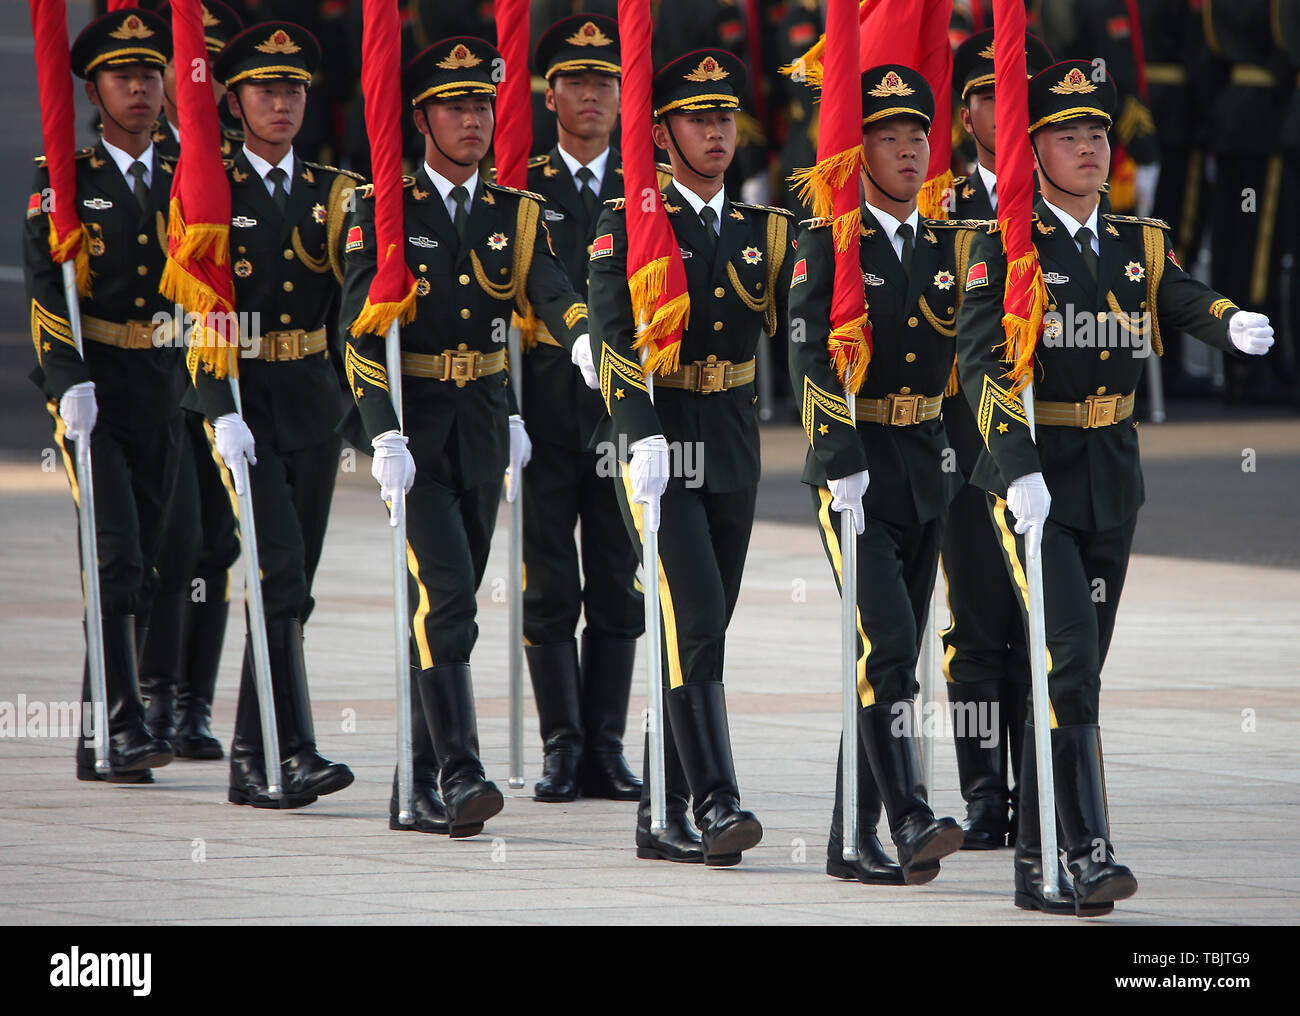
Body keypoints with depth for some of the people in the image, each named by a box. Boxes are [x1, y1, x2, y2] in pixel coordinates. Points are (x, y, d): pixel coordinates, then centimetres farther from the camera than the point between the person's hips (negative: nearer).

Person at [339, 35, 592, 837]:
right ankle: (459, 773, -21)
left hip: (484, 425, 5)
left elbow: (553, 295, -10)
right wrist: (385, 435, -21)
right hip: (412, 420, -5)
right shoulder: (383, 211, -4)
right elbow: (361, 329, -11)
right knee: (446, 590, -17)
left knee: (450, 601, 9)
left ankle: (418, 786, 17)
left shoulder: (517, 215, 8)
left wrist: (589, 337, -33)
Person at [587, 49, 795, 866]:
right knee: (694, 621, -16)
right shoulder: (627, 228, -4)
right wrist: (643, 436, -27)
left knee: (702, 631, 8)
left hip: (735, 451, 5)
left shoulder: (766, 233, 10)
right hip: (657, 446, -5)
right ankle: (716, 804, -20)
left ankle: (665, 817, 14)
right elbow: (613, 338, -15)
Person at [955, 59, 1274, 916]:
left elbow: (1187, 302, -8)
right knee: (1070, 660, -17)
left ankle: (1038, 867, 18)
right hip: (1035, 477, -6)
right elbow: (981, 363, -15)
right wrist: (1021, 472, -27)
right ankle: (1086, 853, -20)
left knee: (1076, 669, 10)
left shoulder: (1140, 247, 9)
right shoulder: (1006, 250, -6)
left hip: (1113, 481, 6)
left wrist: (1238, 324, -32)